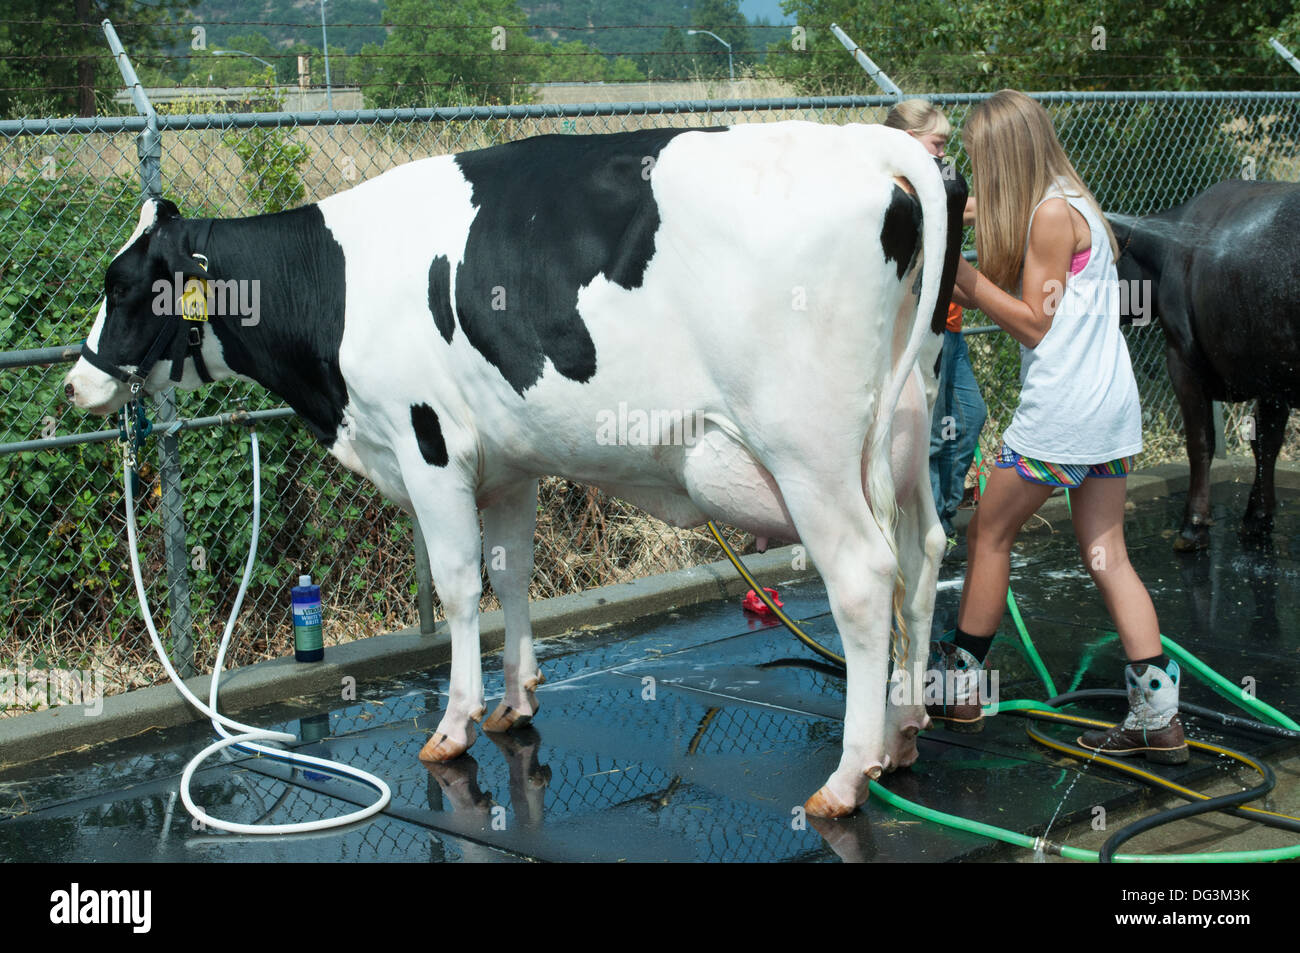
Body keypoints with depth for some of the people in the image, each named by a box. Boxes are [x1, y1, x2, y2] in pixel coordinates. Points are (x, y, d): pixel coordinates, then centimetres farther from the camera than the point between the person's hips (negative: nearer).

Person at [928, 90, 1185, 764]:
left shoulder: (1051, 213, -13)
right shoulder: (1072, 204, 16)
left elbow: (1035, 324, -12)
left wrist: (965, 275, -9)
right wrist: (968, 294, 10)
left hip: (1062, 407, -9)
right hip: (1109, 404, 9)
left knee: (989, 535, 6)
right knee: (1105, 555, 8)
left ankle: (959, 683, 17)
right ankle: (1156, 714, 5)